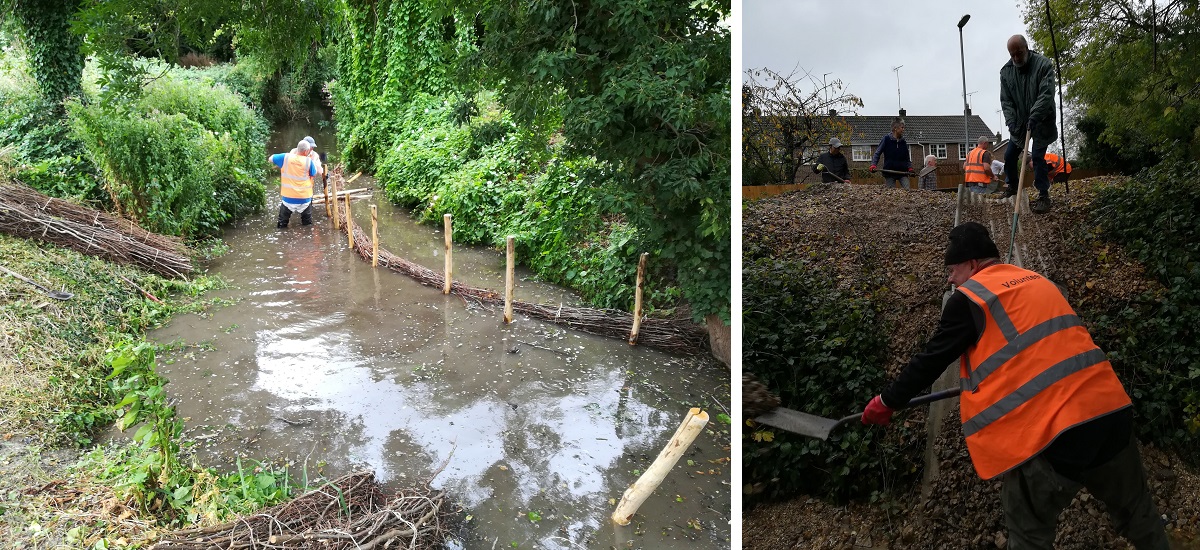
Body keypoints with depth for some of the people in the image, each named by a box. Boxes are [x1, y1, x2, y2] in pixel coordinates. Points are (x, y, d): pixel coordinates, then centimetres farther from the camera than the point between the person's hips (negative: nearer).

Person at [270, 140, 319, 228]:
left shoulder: (285, 157, -9)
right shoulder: (309, 161, -13)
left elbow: (271, 158, 8)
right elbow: (314, 175, 2)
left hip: (288, 197, 1)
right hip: (304, 198, -1)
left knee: (282, 224, 18)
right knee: (307, 224, 20)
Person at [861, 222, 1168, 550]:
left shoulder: (969, 297, -2)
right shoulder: (1038, 282, 20)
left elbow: (931, 361, 1)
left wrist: (887, 402, 13)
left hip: (1047, 431, -7)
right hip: (1109, 407, 7)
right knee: (1133, 506, 25)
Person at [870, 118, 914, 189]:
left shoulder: (903, 142, 9)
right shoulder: (886, 139, -2)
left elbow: (907, 157, 17)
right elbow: (877, 153, -1)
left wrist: (910, 168, 2)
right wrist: (873, 165, -14)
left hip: (902, 172, 3)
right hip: (889, 172, -3)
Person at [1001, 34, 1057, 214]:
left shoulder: (1043, 64, -14)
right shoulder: (1006, 71, 0)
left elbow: (1047, 94, -22)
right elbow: (1005, 100, 0)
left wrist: (1034, 116, -33)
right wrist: (1011, 122, -14)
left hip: (1041, 122, -5)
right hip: (1020, 123, 5)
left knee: (1038, 157, -11)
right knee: (1009, 156, 7)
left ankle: (1043, 195, -3)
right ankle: (1012, 187, 30)